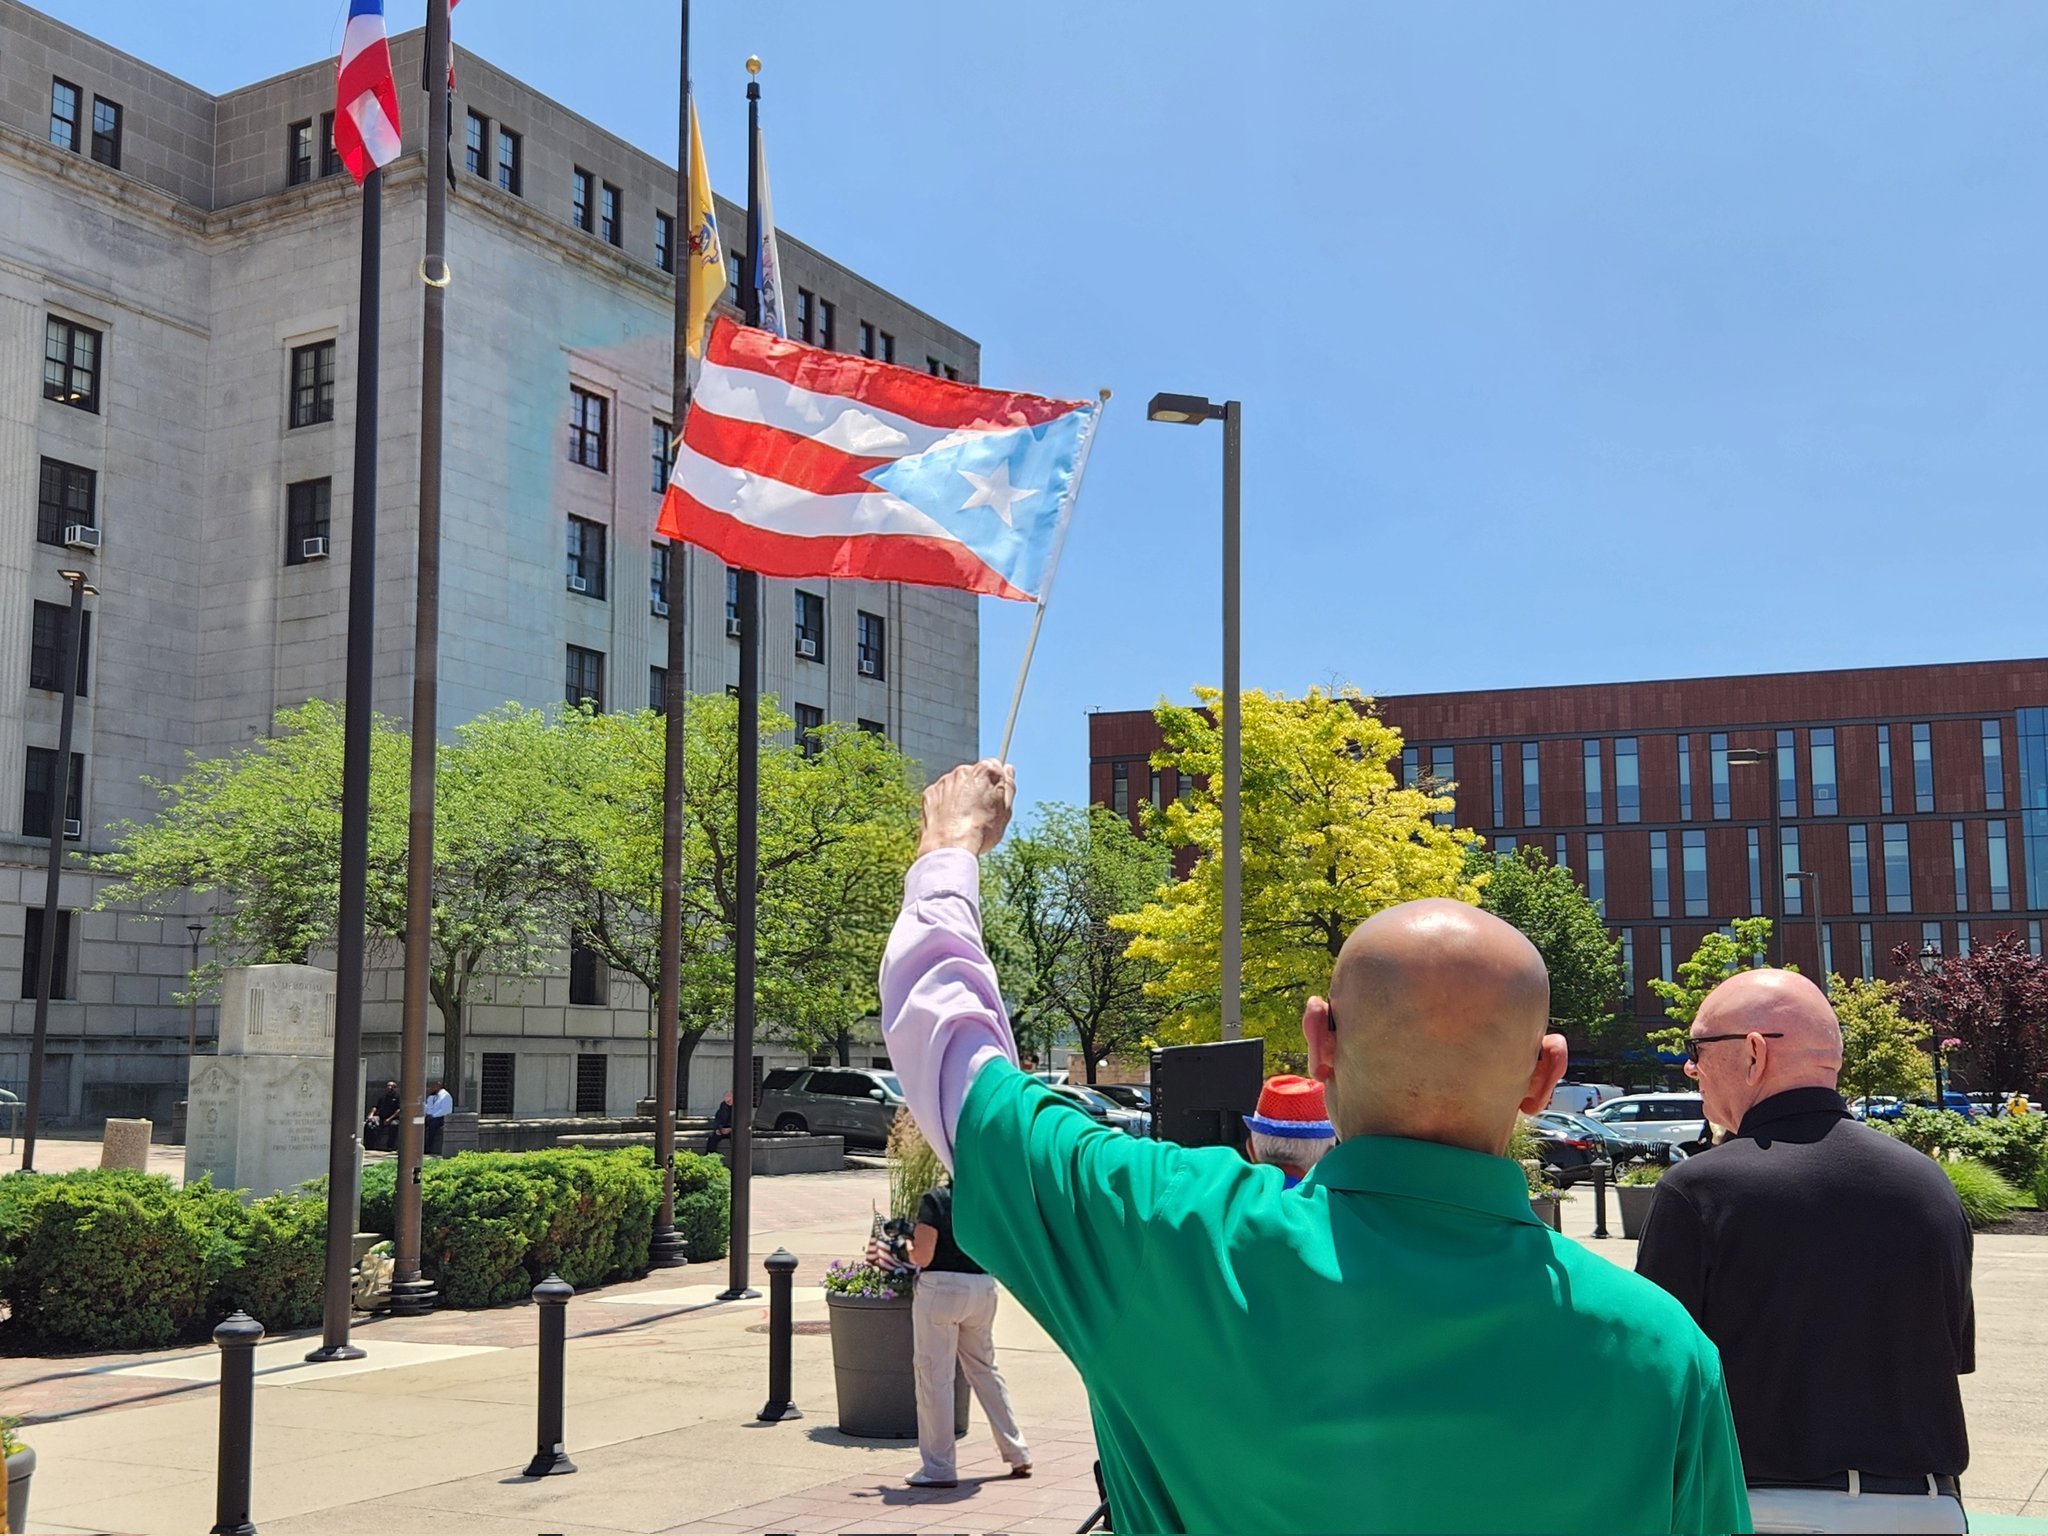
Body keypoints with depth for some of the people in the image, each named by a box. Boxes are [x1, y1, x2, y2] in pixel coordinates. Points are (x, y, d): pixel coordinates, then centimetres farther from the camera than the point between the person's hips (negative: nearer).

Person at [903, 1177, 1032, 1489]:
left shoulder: (934, 1200, -10)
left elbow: (923, 1256, -13)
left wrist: (908, 1247, 7)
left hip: (941, 1288, -6)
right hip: (983, 1288, 6)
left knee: (935, 1377, 2)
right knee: (984, 1369, 20)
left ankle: (938, 1468, 4)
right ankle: (1017, 1454, 23)